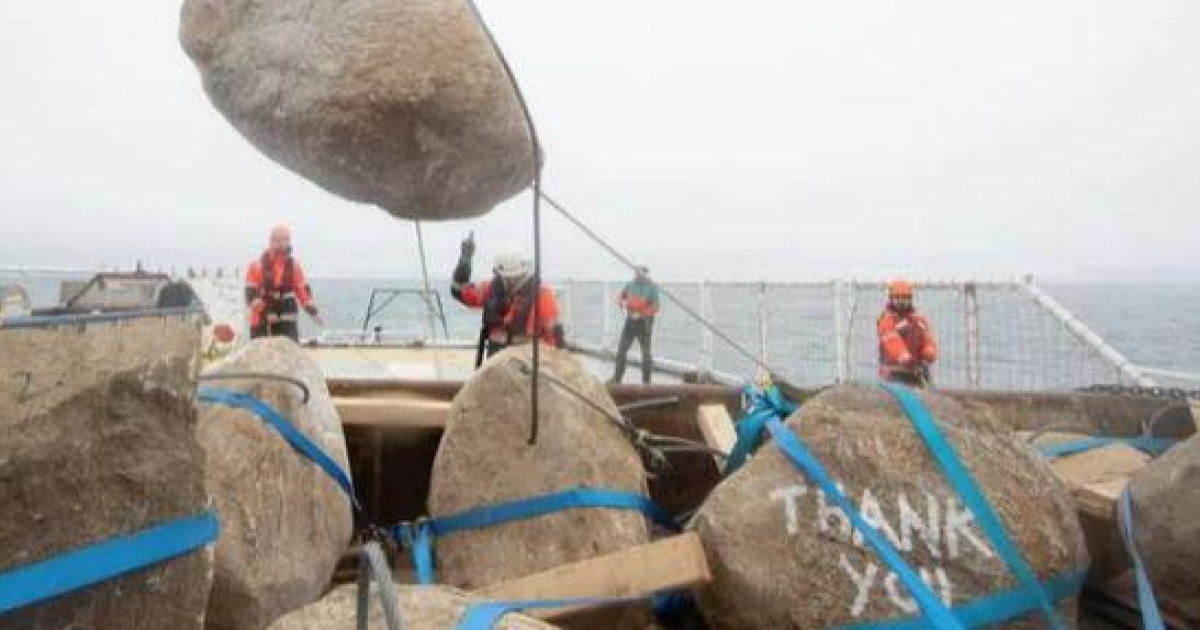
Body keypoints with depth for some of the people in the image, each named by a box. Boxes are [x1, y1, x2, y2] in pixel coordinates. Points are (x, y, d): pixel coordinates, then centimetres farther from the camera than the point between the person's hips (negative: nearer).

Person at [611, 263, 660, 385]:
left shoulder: (652, 287, -9)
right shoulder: (630, 284, 4)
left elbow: (655, 307, -13)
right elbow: (620, 297, 14)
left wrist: (642, 315, -24)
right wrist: (623, 303, -9)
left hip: (644, 323, -4)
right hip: (630, 321, 4)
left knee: (645, 352, 2)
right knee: (621, 350, 2)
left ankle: (646, 381, 10)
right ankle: (617, 378, 9)